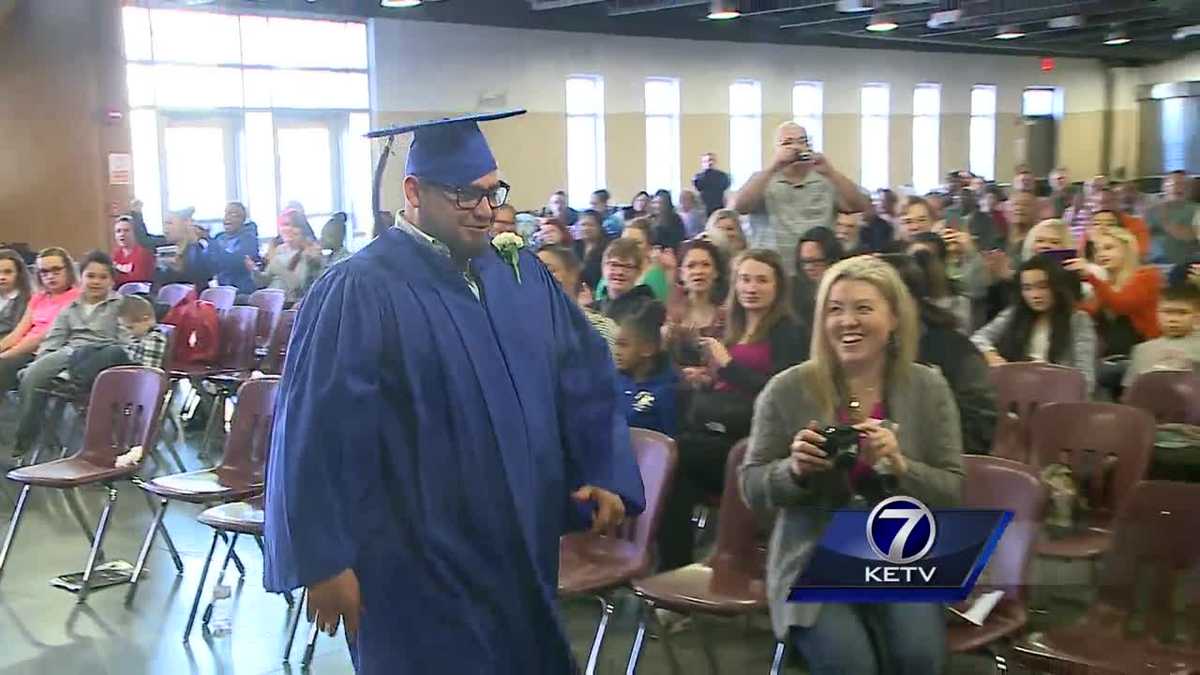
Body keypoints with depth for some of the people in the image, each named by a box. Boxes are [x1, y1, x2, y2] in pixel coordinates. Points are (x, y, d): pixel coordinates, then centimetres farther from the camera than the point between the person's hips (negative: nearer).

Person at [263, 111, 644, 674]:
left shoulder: (522, 275, 5)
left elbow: (584, 375, 10)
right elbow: (321, 430, -17)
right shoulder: (360, 292, -16)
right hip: (418, 562, -6)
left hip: (519, 548, 7)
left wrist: (604, 474, -1)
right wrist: (326, 560, -16)